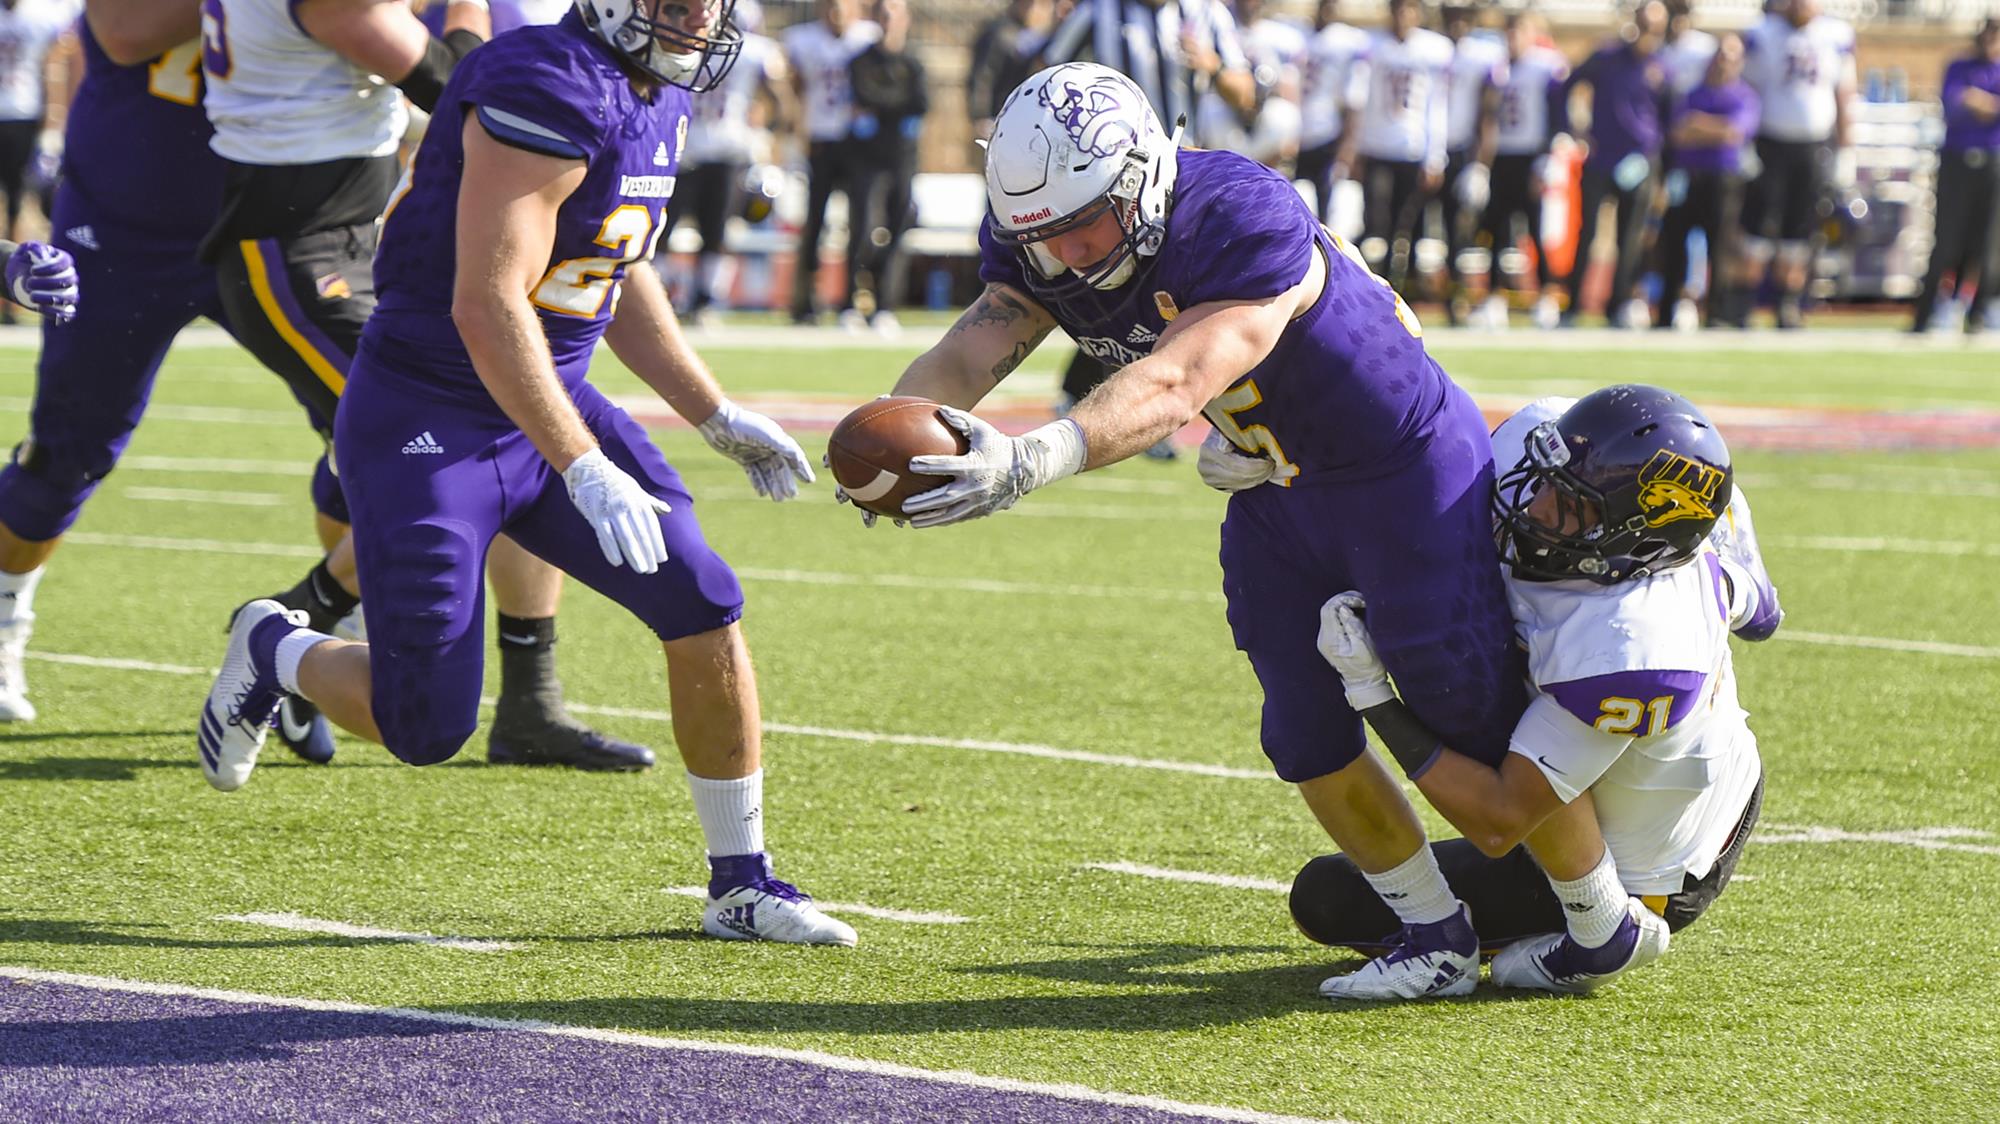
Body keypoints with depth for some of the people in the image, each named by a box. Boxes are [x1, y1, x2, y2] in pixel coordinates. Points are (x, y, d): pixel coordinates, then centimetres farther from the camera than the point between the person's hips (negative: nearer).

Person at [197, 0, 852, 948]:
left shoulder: (658, 95, 6)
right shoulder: (548, 94, -25)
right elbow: (486, 307, -27)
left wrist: (718, 418, 16)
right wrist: (586, 472, -29)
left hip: (549, 403, 8)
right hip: (424, 428, -8)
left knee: (704, 609, -5)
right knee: (424, 728, -5)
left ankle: (741, 885, 9)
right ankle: (275, 651, 27)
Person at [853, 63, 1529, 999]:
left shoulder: (1247, 223, -37)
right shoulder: (1040, 250, -13)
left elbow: (1173, 389, -48)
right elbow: (971, 353, -27)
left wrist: (1030, 460, -63)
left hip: (1406, 472, -7)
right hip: (1274, 494, 7)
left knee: (1467, 706, 3)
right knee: (1308, 736, 6)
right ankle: (1438, 937, 21)